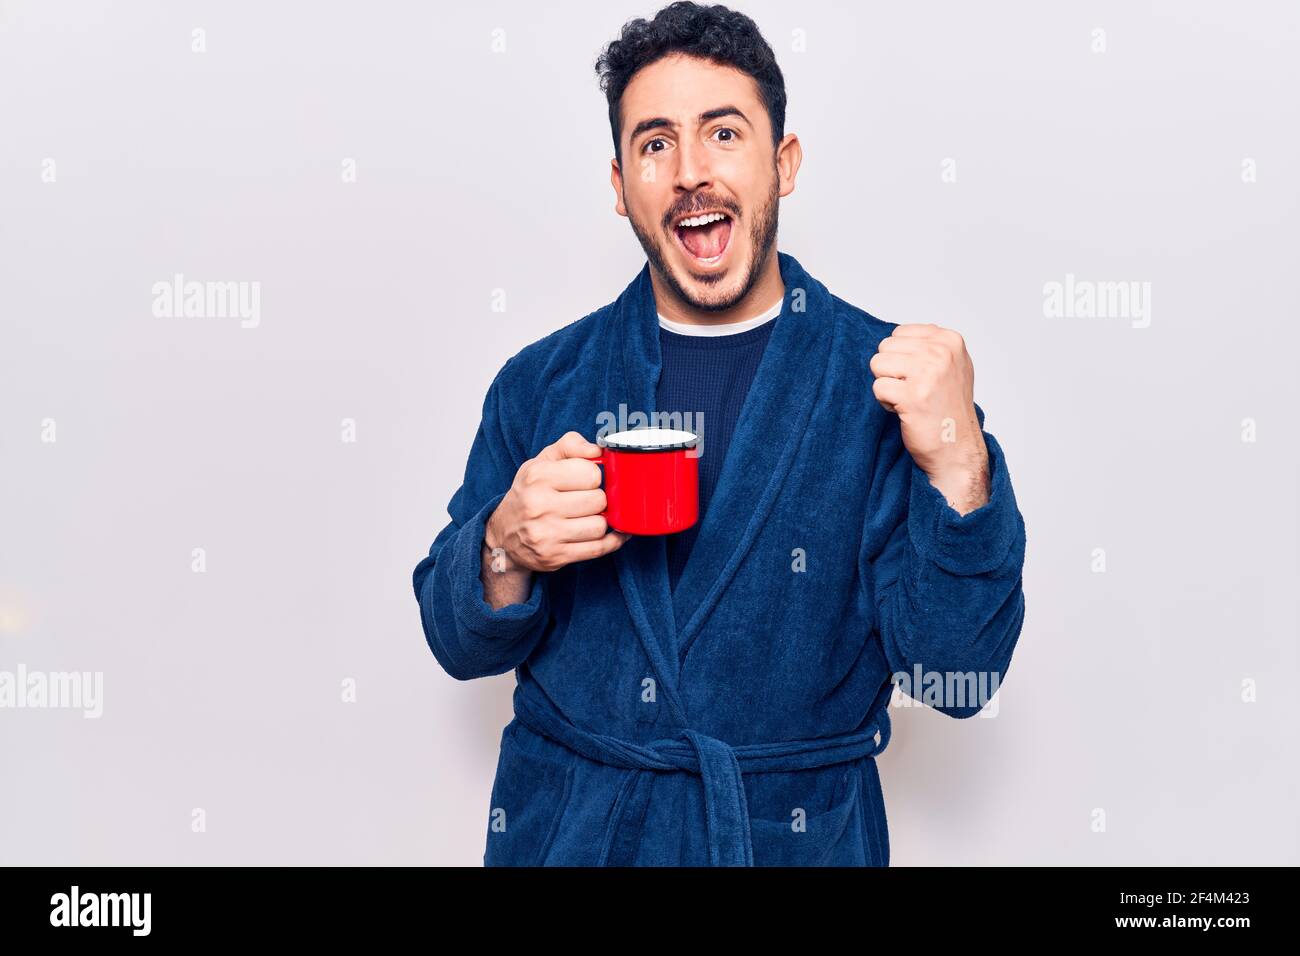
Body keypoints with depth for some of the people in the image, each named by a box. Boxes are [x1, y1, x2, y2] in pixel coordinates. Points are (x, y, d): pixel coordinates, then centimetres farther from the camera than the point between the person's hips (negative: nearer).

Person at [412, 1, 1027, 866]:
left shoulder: (891, 379, -10)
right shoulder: (542, 382, -4)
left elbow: (957, 673, -13)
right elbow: (459, 644, 0)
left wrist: (957, 463, -27)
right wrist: (507, 549, -21)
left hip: (798, 836, -1)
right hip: (563, 830, 2)